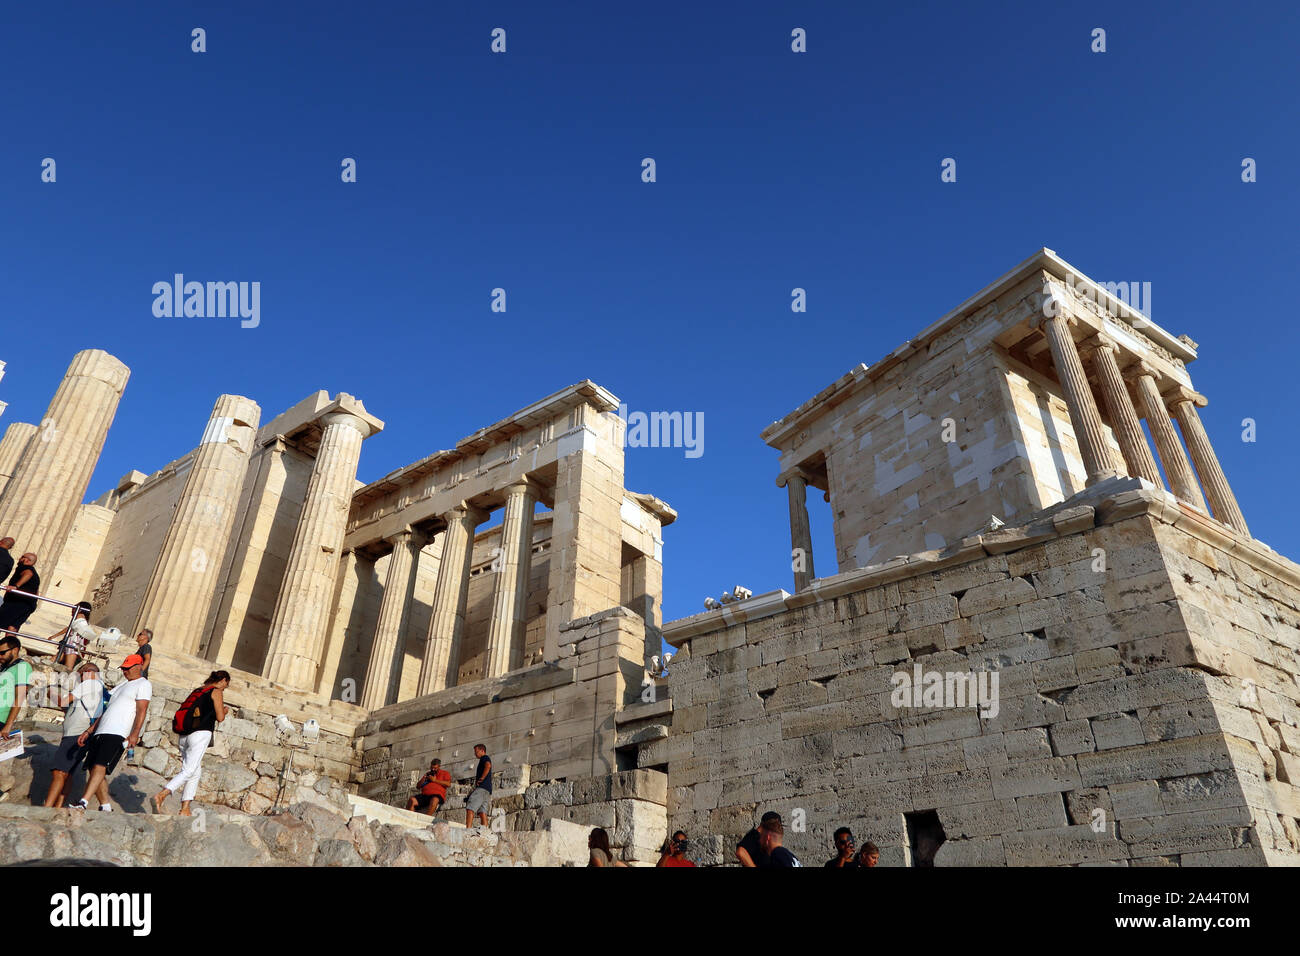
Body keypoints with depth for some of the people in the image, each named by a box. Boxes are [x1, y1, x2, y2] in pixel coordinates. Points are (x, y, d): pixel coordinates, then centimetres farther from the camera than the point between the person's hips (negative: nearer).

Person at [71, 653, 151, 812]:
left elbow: (141, 711, -11)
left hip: (117, 734, -9)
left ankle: (82, 803, -28)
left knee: (100, 767, -20)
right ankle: (105, 807, 5)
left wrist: (134, 734, -22)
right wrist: (89, 731, 22)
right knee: (94, 768, 2)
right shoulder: (121, 685, 28)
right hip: (101, 732, 9)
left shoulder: (144, 685, 1)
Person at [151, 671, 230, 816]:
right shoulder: (217, 692, 1)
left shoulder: (197, 690, 22)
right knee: (188, 771, -10)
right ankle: (162, 794, -27)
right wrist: (224, 711, 19)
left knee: (196, 772, 10)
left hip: (184, 735, 8)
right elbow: (220, 717, -2)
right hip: (200, 733, -8)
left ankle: (185, 809, 7)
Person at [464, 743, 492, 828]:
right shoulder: (484, 760, 31)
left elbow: (488, 765, -20)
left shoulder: (485, 758, 3)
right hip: (487, 790, 9)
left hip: (482, 787, -9)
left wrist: (481, 778, -18)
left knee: (470, 809, -16)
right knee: (482, 812, 0)